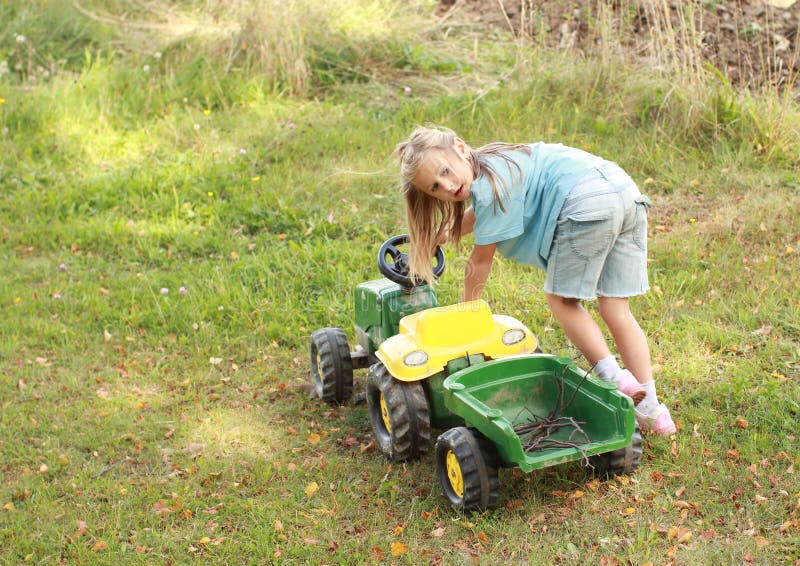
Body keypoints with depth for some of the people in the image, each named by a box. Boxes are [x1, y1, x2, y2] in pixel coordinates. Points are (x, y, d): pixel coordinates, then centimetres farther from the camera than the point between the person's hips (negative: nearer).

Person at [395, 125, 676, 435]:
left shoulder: (489, 187, -7)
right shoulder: (492, 161, 20)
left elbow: (481, 259, 5)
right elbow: (474, 216, 42)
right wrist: (431, 238, 48)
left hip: (588, 201, -9)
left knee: (562, 299, 6)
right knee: (615, 309, 10)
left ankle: (613, 376, -4)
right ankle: (650, 408, 9)